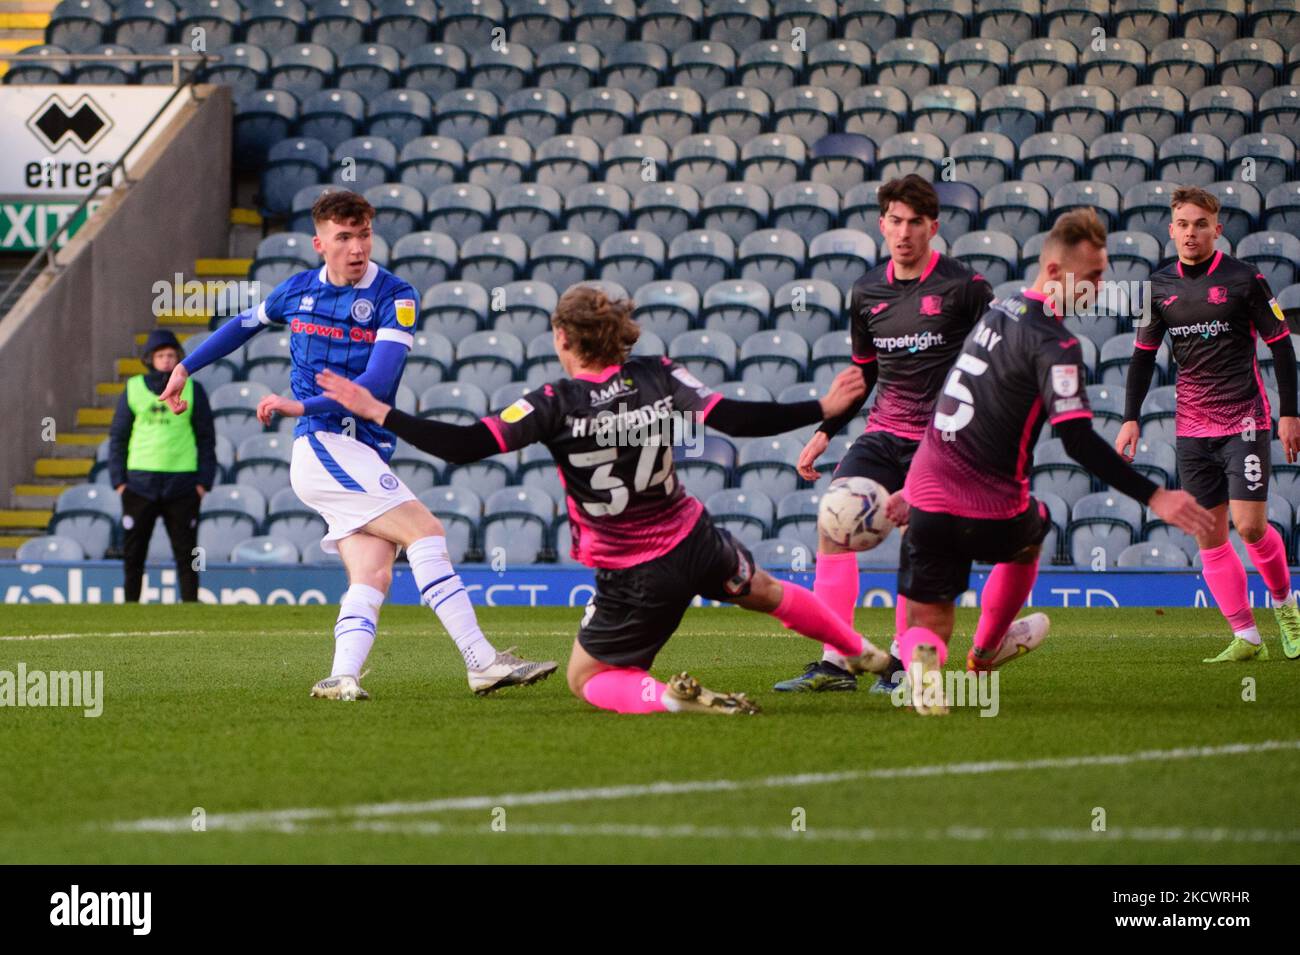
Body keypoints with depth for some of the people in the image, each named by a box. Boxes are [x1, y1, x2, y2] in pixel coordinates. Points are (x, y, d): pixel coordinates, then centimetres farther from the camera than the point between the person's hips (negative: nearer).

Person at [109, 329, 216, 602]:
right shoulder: (134, 389, 5)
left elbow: (206, 438, 7)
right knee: (133, 552, 2)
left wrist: (203, 482, 0)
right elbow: (118, 436, 9)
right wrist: (118, 480, 2)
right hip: (139, 484, 1)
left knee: (186, 553, 2)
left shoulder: (192, 390, 4)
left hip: (182, 485, -1)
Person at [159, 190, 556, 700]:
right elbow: (244, 325, 30)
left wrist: (305, 405, -20)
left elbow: (378, 380, -13)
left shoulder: (395, 298, -1)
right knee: (426, 531, -17)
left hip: (367, 457, 3)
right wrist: (186, 366, 38)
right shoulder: (298, 291, 7)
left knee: (372, 576, -13)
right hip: (322, 446, -3)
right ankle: (482, 662, -23)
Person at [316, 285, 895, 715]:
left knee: (585, 680, 14)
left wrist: (374, 411, -20)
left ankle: (666, 697, -15)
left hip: (634, 578, -5)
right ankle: (860, 653, 54)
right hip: (694, 543, 5)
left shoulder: (557, 405, -19)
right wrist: (823, 409, 0)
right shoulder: (659, 378, -10)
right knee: (765, 591, 35)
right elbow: (737, 419, -11)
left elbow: (462, 445, -24)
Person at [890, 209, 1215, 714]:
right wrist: (1155, 498, -25)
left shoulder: (999, 311, 11)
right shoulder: (1053, 343, -15)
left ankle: (922, 657, -26)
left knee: (925, 626, 10)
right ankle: (984, 651, 46)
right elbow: (1079, 441, -24)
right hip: (990, 516, -5)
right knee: (1030, 533, 32)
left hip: (928, 501, 5)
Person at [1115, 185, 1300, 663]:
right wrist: (1131, 418, 6)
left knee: (1250, 524, -12)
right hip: (1192, 429, 4)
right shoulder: (1159, 287, 6)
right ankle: (1246, 637, 4)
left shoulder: (1243, 280, -5)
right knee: (1209, 536, -1)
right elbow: (1143, 355, 14)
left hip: (1245, 421, -4)